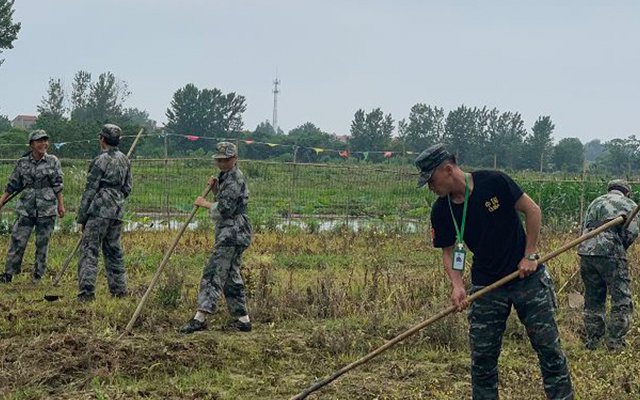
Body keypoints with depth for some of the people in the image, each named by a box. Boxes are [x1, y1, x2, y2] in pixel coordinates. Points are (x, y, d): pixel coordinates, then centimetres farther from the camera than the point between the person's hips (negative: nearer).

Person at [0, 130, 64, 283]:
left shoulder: (53, 161, 2)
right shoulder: (22, 163, 5)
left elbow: (58, 185, 1)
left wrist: (61, 205, -3)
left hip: (47, 209, -1)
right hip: (26, 209, 1)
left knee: (42, 243, 4)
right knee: (18, 241, -3)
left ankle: (38, 275, 14)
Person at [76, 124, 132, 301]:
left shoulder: (100, 161, -11)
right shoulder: (125, 160, 11)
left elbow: (90, 191, -9)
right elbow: (127, 189, 16)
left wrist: (81, 217, -4)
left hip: (99, 211, -7)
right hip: (117, 211, 7)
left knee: (89, 250, -6)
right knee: (113, 250, 14)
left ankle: (87, 291, -13)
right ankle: (119, 289, 15)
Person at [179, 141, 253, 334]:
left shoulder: (235, 179, -13)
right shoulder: (227, 176, 20)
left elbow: (225, 209, -19)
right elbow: (224, 199, 30)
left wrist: (205, 204, -5)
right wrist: (215, 184, 13)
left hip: (232, 233, -11)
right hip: (231, 234, 11)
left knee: (214, 273, -16)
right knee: (231, 275, 13)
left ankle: (200, 317, -22)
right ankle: (243, 319, 15)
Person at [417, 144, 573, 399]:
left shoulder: (493, 182, -14)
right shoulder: (441, 211, -4)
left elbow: (532, 210, -6)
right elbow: (449, 252, 3)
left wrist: (530, 255, -9)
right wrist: (457, 285, -15)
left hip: (527, 277, -3)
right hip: (486, 287, 3)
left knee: (548, 346, -1)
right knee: (482, 356, 2)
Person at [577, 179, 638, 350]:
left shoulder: (595, 203, 25)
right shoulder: (629, 204, 10)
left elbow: (583, 228, 19)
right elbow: (632, 232, 0)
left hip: (586, 252, 5)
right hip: (610, 254, -5)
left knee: (592, 300, 14)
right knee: (621, 300, 3)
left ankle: (591, 342, 16)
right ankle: (615, 342, 0)